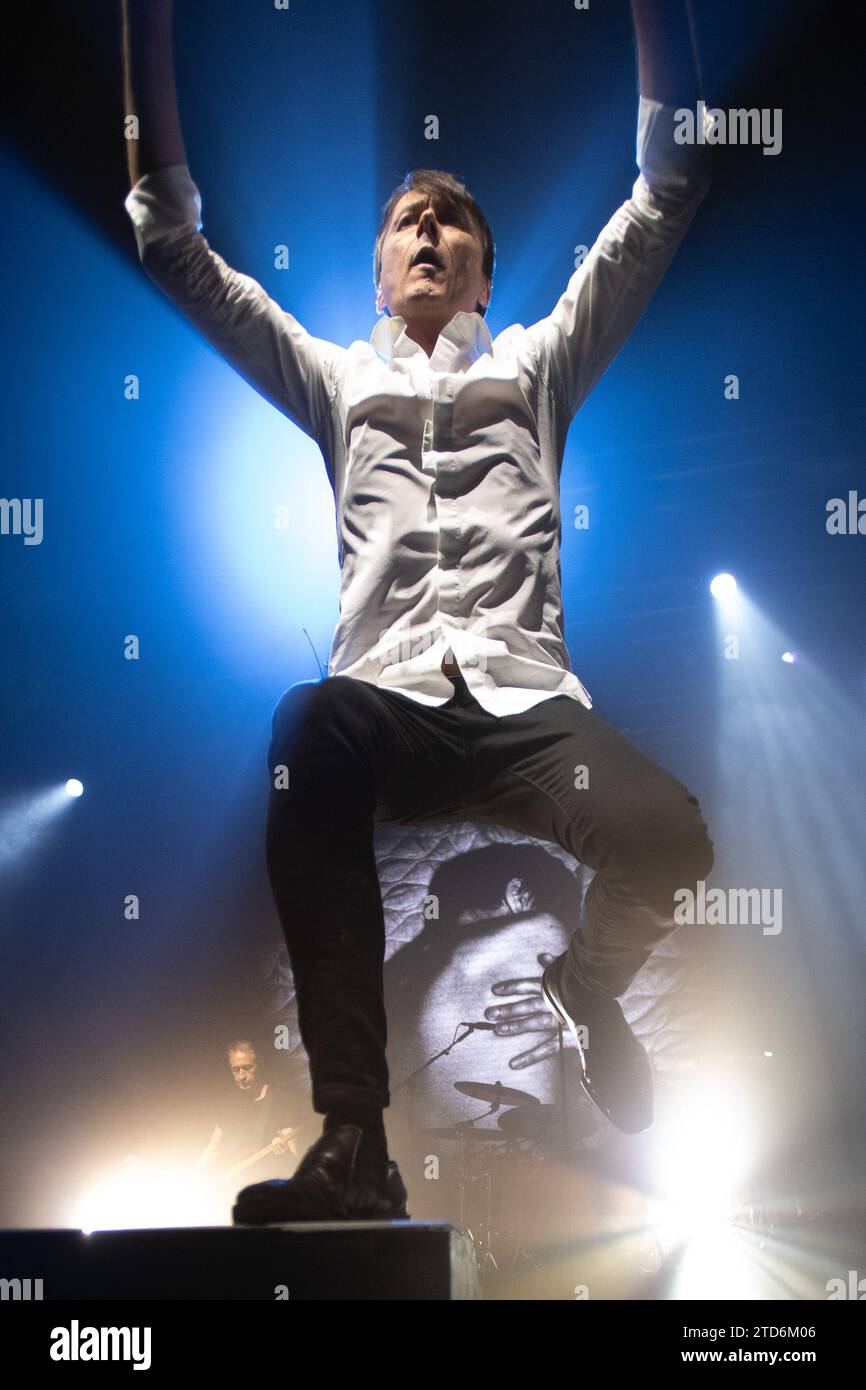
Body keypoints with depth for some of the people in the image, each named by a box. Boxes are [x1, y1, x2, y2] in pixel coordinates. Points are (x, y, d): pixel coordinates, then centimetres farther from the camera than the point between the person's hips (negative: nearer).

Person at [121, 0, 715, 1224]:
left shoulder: (537, 367, 25)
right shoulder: (339, 382, 26)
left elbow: (667, 196, 17)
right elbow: (175, 247, 19)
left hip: (524, 703, 0)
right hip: (384, 701, 0)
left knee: (668, 837, -31)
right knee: (308, 730, -38)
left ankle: (587, 987, 9)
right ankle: (354, 1142, -36)